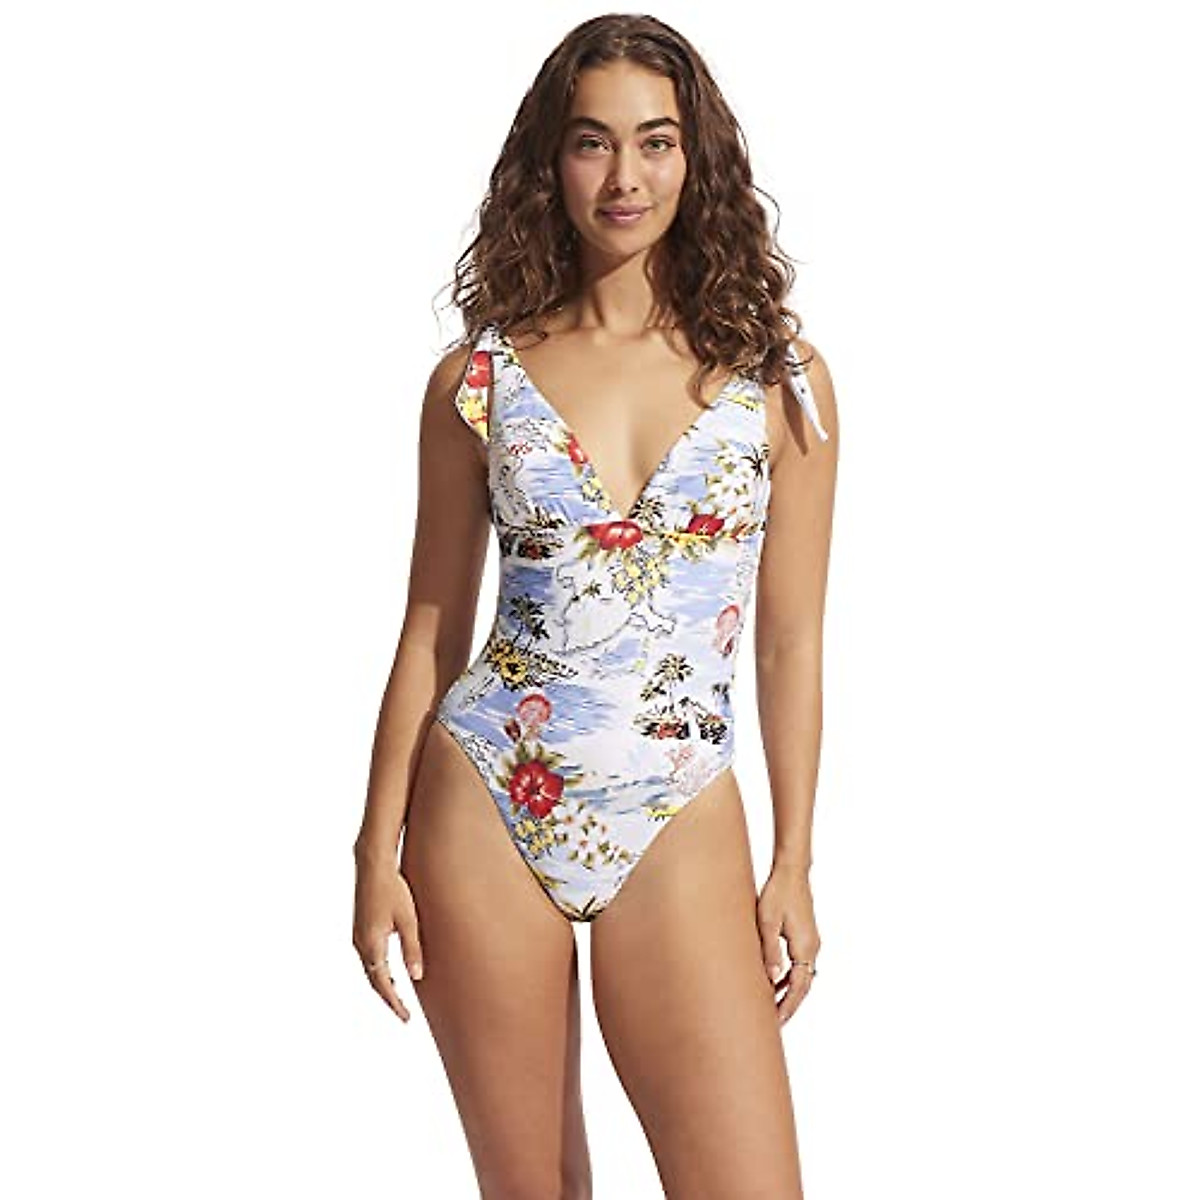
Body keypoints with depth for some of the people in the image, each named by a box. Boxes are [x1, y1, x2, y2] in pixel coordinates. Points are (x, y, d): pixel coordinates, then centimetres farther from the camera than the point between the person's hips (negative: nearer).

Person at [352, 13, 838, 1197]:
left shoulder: (780, 377, 1)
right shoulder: (477, 379, 2)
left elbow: (790, 644, 3)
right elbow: (429, 632, 5)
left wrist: (793, 864, 2)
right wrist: (378, 854, 3)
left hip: (680, 832, 0)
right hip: (482, 813, 1)